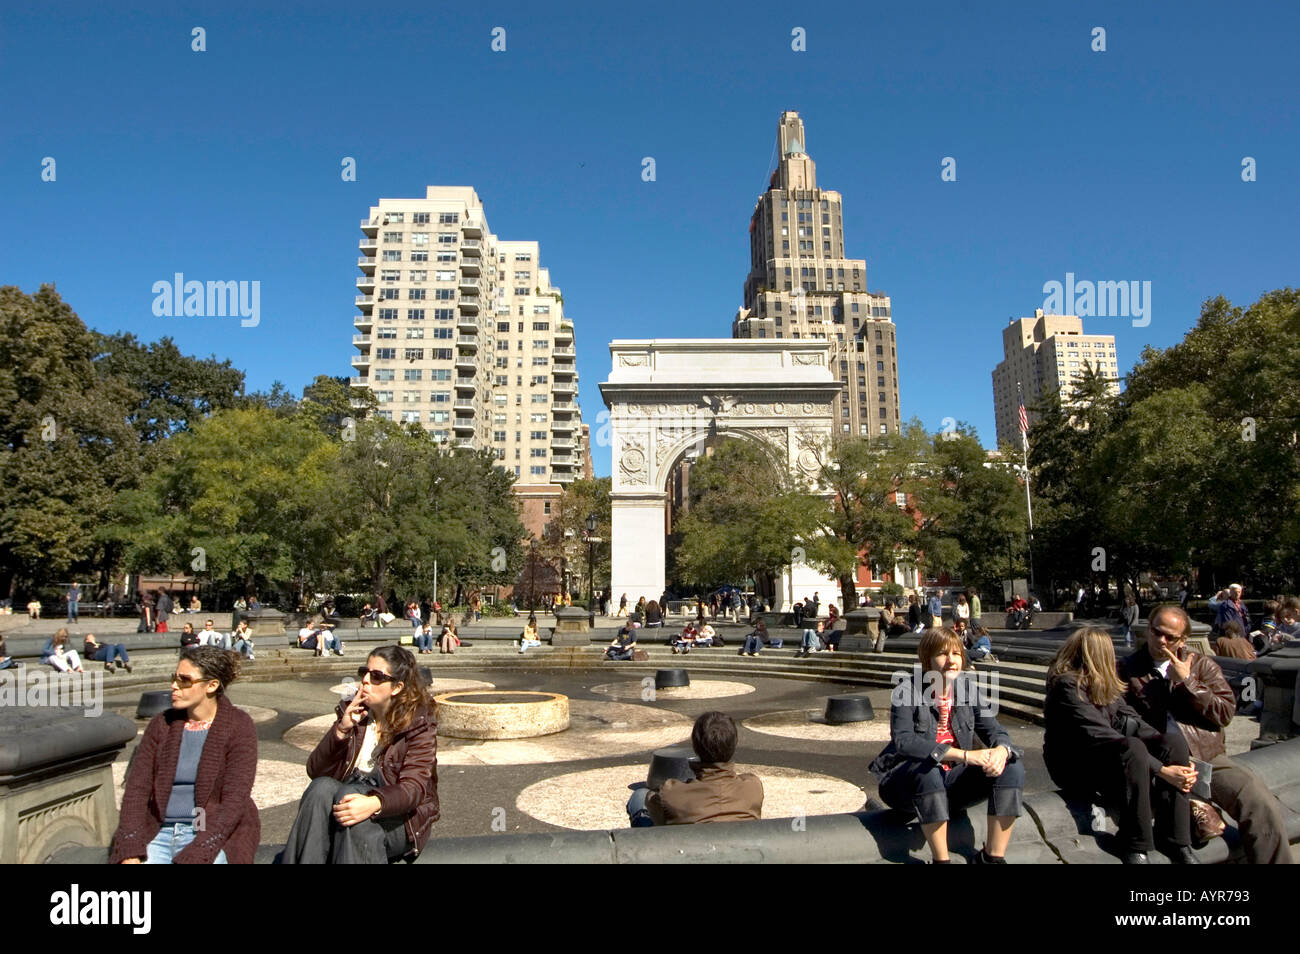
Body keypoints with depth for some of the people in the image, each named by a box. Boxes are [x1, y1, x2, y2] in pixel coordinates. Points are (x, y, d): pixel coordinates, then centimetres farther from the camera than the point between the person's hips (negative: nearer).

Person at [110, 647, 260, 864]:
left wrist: (193, 857, -20)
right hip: (158, 832, 4)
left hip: (213, 835, -4)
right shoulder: (162, 723, 7)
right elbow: (137, 787, 3)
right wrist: (130, 853, -10)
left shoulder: (239, 727, -6)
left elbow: (235, 800, -12)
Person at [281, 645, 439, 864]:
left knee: (348, 793, -32)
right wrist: (341, 730, -14)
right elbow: (314, 771, 2)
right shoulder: (351, 713, 9)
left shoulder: (420, 725, -5)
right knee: (322, 788, -27)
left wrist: (374, 803, -39)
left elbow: (414, 787, -19)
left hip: (397, 819, -4)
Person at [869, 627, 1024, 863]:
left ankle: (993, 856, -6)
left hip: (953, 780, 5)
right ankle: (941, 859, -23)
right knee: (928, 768, -38)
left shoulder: (969, 689, 4)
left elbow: (994, 729, 0)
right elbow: (903, 741, -26)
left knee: (1012, 767, -14)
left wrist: (1001, 750, -27)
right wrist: (964, 755, -34)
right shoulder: (907, 692, -12)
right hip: (909, 781, -5)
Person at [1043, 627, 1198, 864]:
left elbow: (1129, 719, 1)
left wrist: (1178, 753, -13)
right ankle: (1135, 849, -25)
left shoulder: (1103, 683, 8)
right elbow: (1101, 737, -26)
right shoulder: (1067, 685, -19)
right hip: (1075, 767, -8)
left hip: (1108, 756, 8)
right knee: (1133, 748, -34)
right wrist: (1162, 769, -28)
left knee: (1174, 741, -13)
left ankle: (1179, 844, -13)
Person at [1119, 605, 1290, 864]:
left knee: (1265, 809, -20)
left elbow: (1226, 713, 6)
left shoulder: (1202, 665, 17)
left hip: (1209, 757, 3)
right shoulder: (1127, 669, 11)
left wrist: (1186, 682, -4)